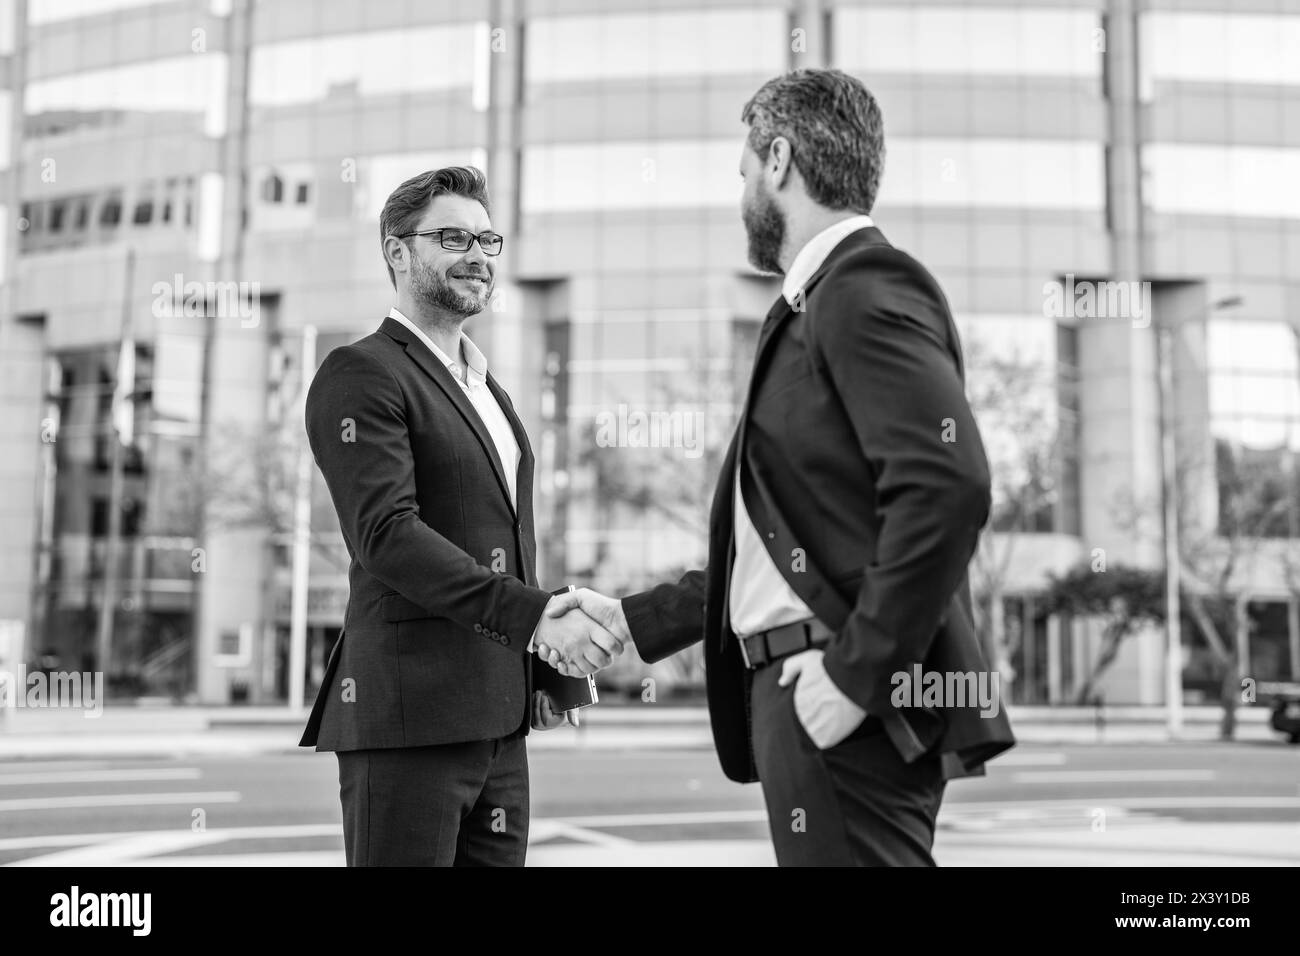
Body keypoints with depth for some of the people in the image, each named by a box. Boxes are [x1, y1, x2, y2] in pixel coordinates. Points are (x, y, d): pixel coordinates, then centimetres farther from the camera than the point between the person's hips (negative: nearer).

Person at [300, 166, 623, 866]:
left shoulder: (485, 386, 22)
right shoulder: (360, 375, -6)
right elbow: (386, 533, -19)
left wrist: (543, 663, 15)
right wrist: (537, 613, -26)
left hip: (498, 721, 8)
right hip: (407, 715, -8)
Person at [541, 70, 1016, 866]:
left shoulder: (866, 288, -9)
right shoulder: (818, 308, 20)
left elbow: (949, 484, -23)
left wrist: (858, 670, -21)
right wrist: (631, 619, 19)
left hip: (848, 707, -9)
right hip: (801, 689, 9)